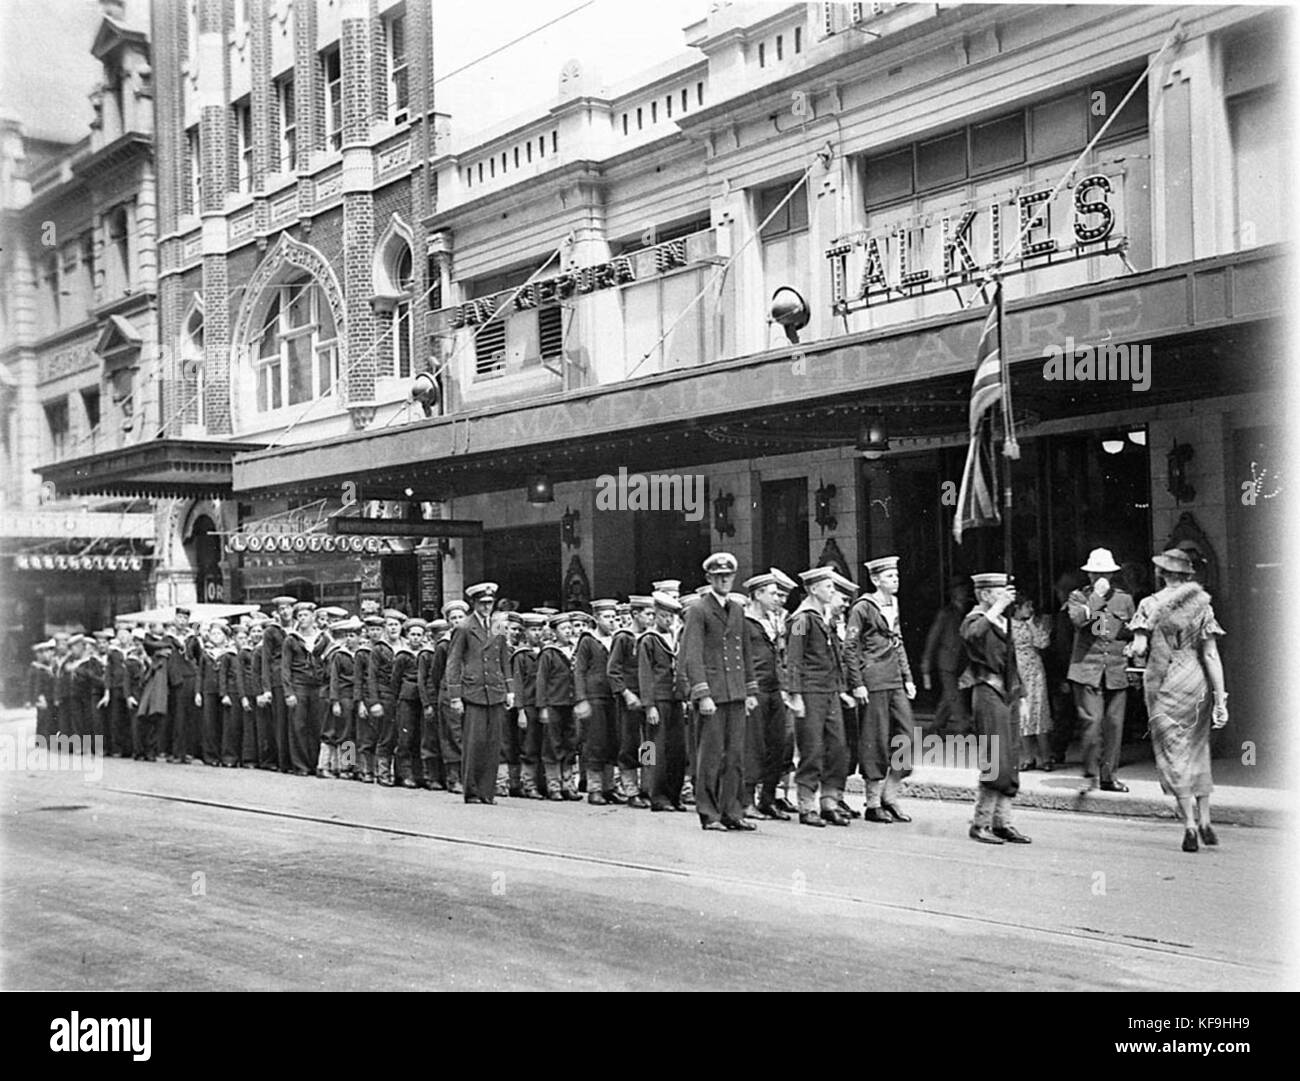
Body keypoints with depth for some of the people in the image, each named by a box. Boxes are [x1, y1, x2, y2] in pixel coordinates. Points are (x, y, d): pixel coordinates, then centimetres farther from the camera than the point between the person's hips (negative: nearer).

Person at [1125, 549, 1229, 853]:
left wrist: (1133, 650, 12)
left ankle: (1189, 826, -2)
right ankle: (1204, 821, 16)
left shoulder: (1150, 605, -5)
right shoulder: (1201, 605, 1)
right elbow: (1211, 656, -3)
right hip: (1196, 682, 3)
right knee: (1198, 750, 17)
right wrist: (1220, 700, -4)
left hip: (1162, 684, -3)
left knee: (1173, 753, 4)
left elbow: (1139, 649, -12)